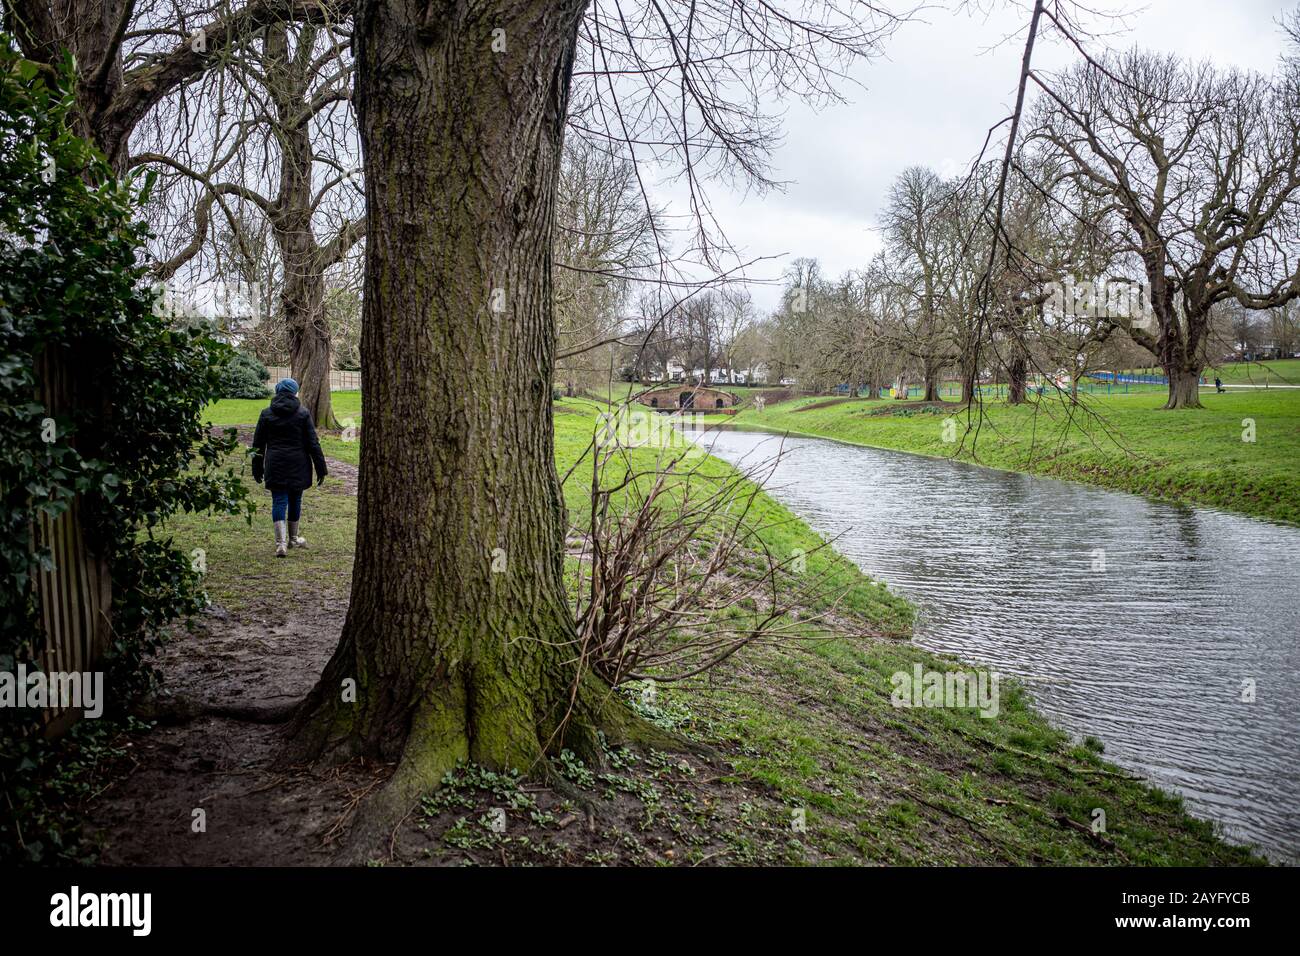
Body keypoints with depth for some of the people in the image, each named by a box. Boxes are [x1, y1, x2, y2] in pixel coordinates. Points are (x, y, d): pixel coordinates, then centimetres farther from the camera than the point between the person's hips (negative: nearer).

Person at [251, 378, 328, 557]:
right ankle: (293, 539, 29)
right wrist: (321, 467, 0)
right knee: (295, 500, 14)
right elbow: (313, 443, -5)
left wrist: (257, 468, 16)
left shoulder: (266, 414, 3)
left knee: (279, 501, 0)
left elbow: (258, 444, 7)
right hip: (298, 466, 0)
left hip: (275, 465, 1)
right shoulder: (303, 414, -4)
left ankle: (281, 543, -13)